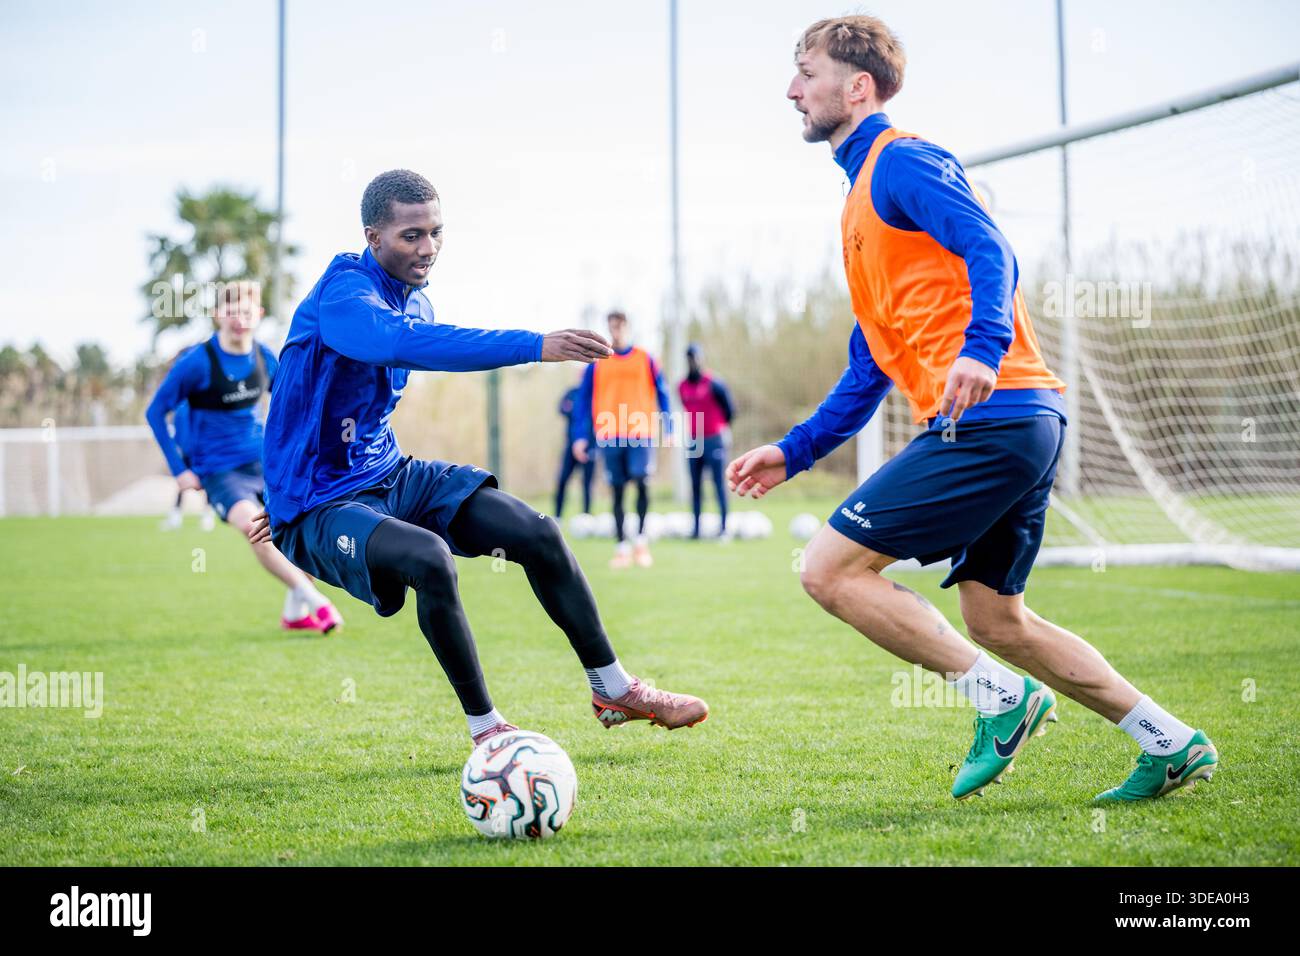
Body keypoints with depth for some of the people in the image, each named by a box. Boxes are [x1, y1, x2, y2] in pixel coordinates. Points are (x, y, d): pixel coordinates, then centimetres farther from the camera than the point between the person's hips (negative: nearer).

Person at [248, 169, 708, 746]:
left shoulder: (415, 300, 7)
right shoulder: (342, 296, -21)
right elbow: (407, 343, -43)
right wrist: (535, 346, -48)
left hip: (390, 477, 8)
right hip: (320, 509, -8)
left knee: (539, 535, -4)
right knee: (430, 559, -35)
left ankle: (614, 692, 12)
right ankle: (486, 731, -16)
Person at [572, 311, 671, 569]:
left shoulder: (645, 359, 9)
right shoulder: (597, 363, 9)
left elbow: (661, 393, 11)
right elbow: (584, 399, 10)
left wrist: (668, 428, 3)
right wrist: (583, 437, 3)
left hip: (641, 433, -1)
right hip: (609, 436, 1)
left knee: (641, 480, -16)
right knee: (617, 490, 1)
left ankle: (641, 539, -2)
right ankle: (622, 547, 6)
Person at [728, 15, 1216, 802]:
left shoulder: (900, 161, -3)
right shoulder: (866, 189, 26)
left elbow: (990, 252, -20)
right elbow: (874, 364, 29)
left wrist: (981, 351, -38)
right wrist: (795, 452, 26)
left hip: (987, 415, -10)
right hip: (1025, 421, 10)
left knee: (830, 569, -9)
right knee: (996, 621, 14)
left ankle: (1003, 700, -6)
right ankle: (1172, 744, 15)